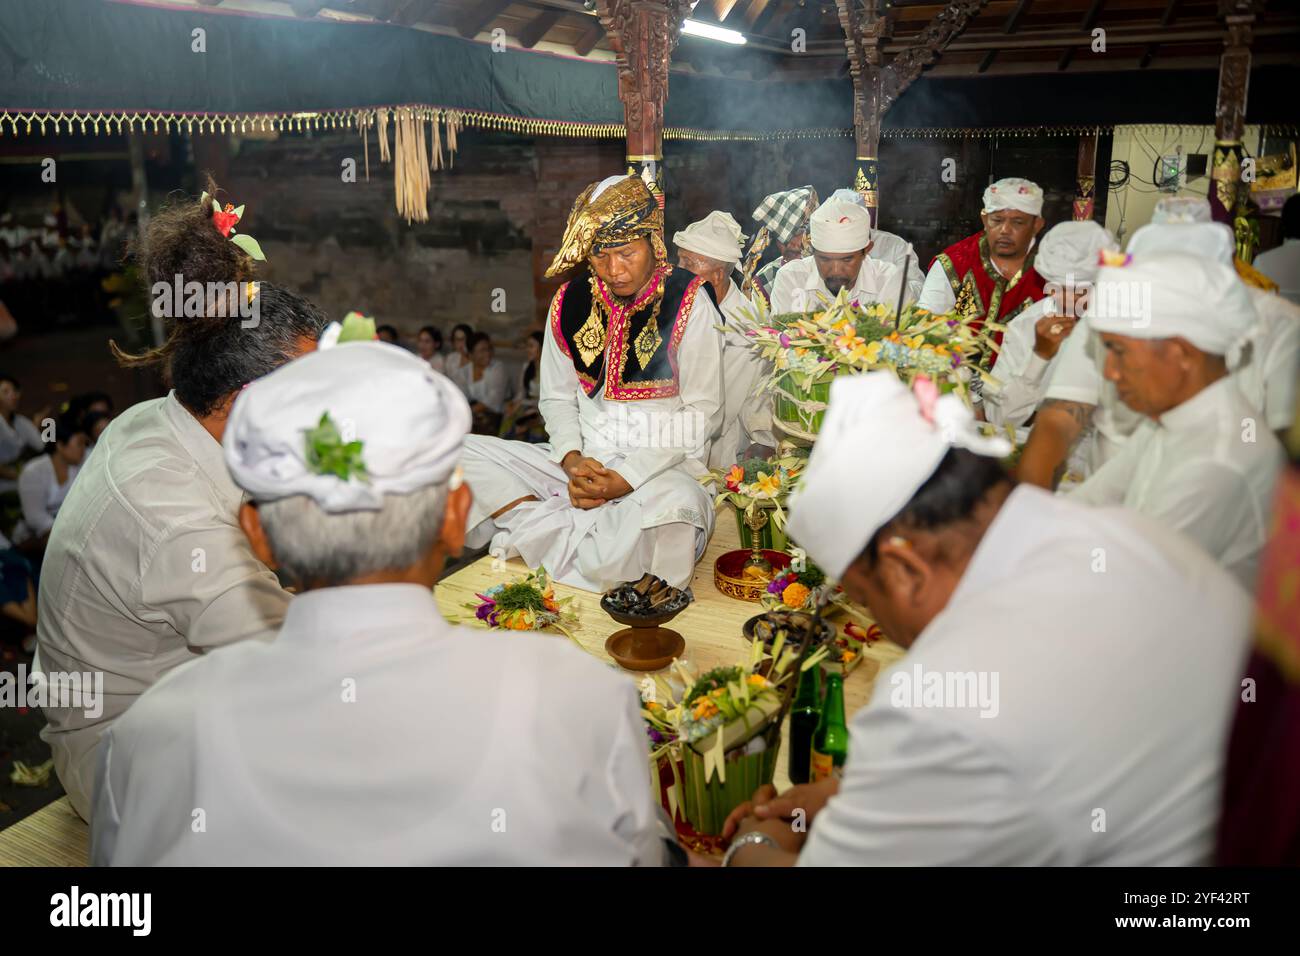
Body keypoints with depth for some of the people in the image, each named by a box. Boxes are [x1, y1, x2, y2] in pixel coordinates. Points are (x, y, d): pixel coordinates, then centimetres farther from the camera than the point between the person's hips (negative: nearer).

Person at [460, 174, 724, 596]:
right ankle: (578, 540, -21)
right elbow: (558, 397, 14)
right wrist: (572, 459, -8)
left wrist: (626, 477, -17)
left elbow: (703, 412, -9)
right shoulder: (570, 302, 6)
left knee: (679, 504, -41)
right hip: (583, 462, 5)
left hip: (660, 466, -4)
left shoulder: (688, 301, -7)